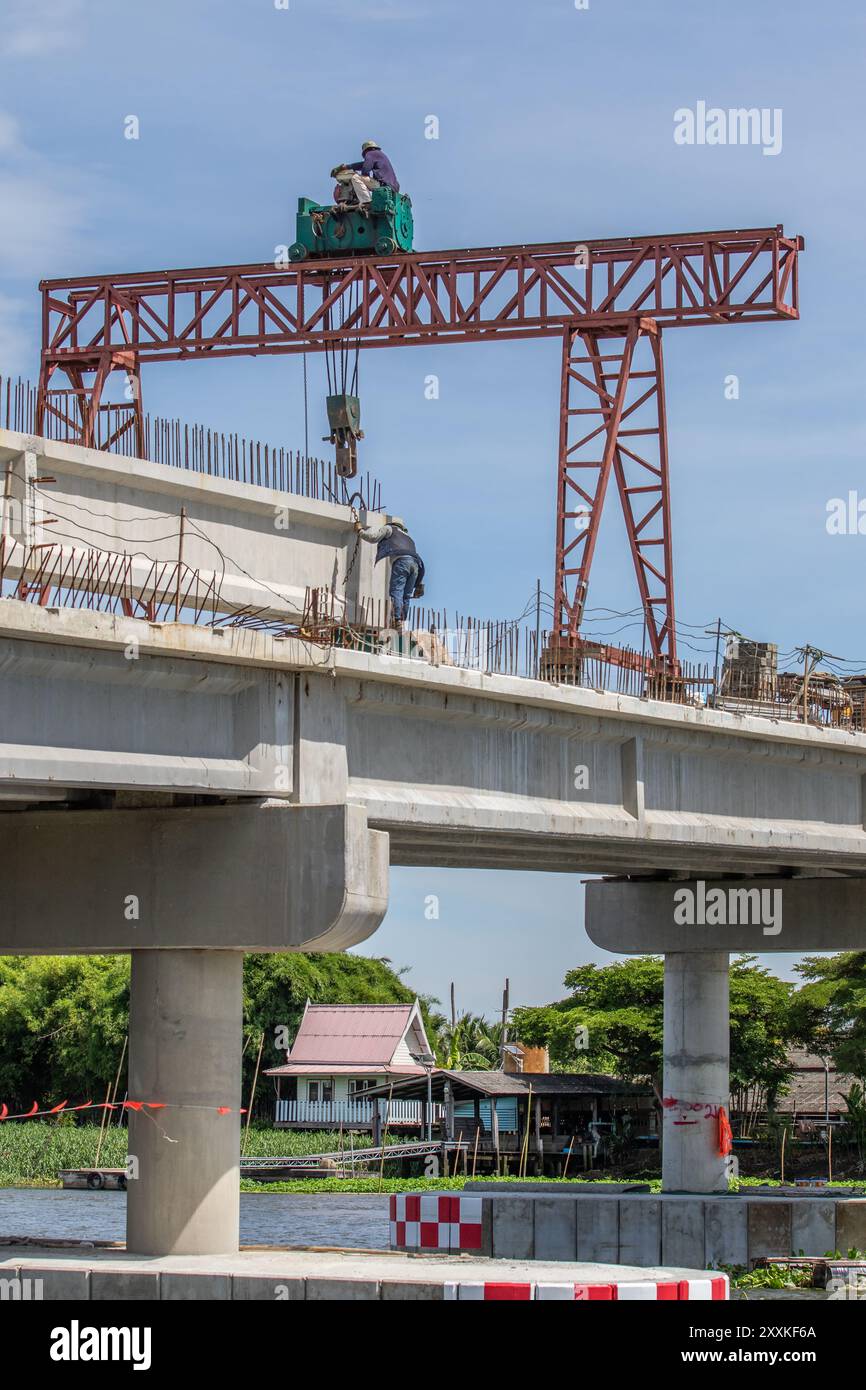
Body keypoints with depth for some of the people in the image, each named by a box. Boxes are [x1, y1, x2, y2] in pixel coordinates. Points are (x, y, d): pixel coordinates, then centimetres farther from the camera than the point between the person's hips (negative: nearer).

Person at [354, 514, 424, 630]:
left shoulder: (390, 529, 23)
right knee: (406, 596, 5)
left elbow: (372, 537, 14)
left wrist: (360, 530, 31)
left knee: (396, 591, -14)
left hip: (401, 561, -7)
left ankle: (398, 621, -29)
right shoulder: (408, 537, 41)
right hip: (415, 564, 7)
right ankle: (403, 623, -5)